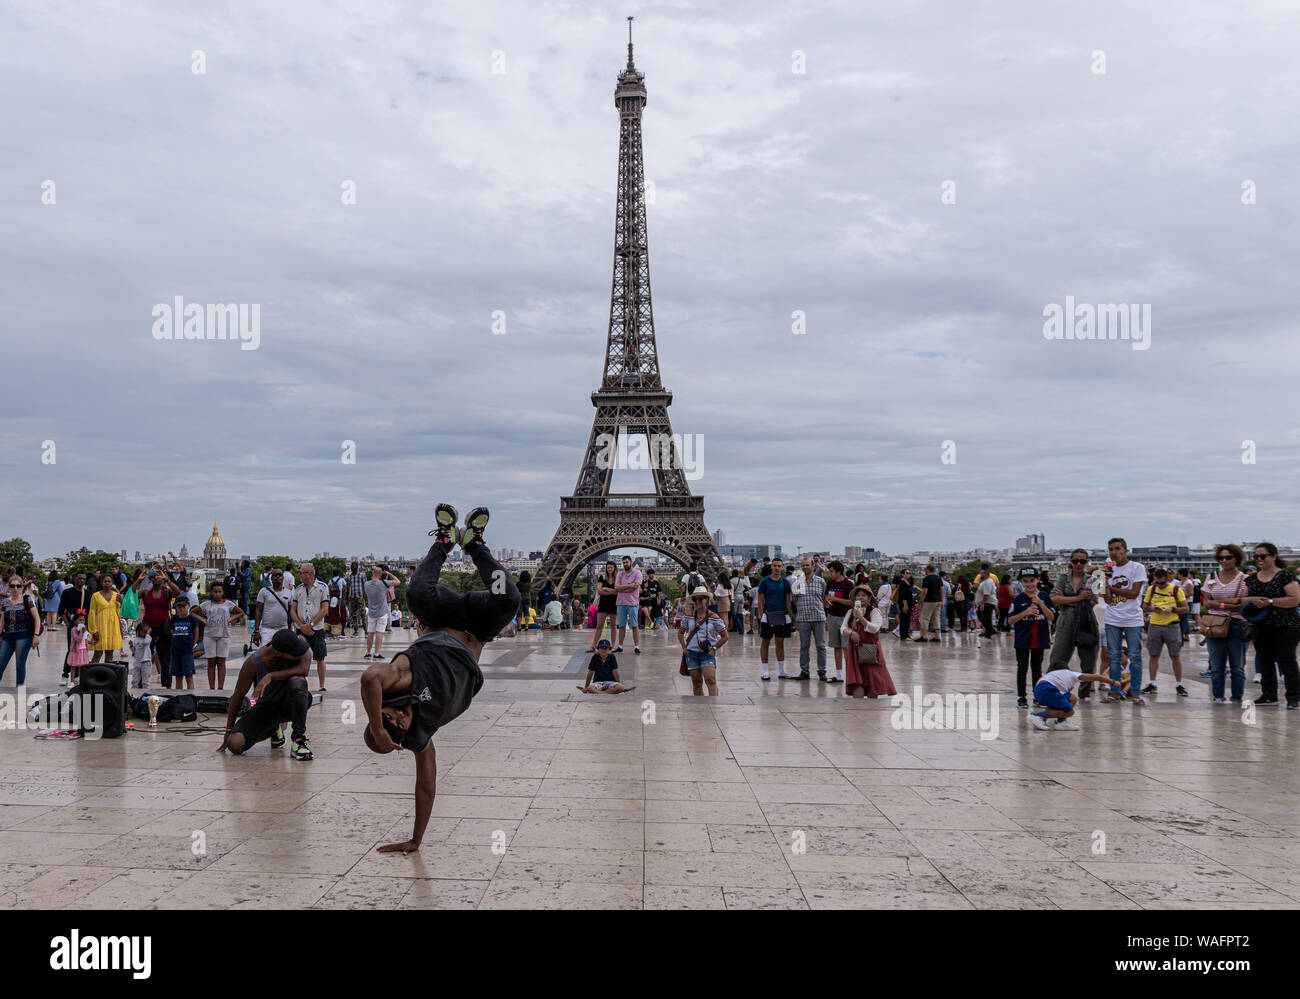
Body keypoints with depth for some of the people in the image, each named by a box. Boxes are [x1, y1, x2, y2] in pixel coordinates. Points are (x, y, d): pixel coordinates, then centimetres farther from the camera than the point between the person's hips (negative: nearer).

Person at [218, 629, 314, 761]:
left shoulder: (298, 642, -20)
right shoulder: (253, 662, -21)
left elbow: (304, 669, -36)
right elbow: (238, 696, -9)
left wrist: (271, 676, -37)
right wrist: (228, 731, -2)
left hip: (291, 704, -1)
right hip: (266, 706, 1)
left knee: (297, 682, -36)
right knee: (235, 745, -18)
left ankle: (299, 738, -23)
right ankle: (274, 729, 13)